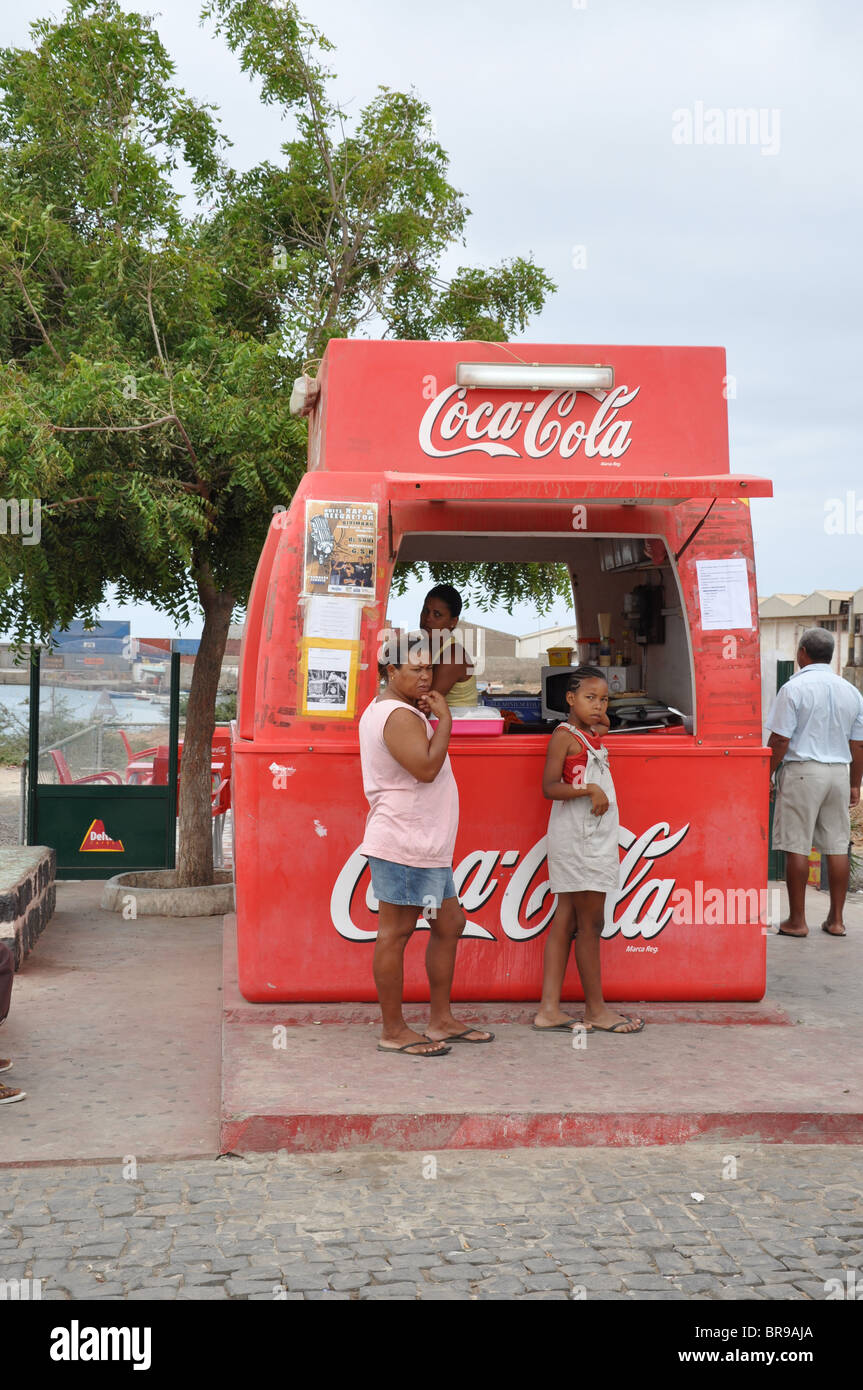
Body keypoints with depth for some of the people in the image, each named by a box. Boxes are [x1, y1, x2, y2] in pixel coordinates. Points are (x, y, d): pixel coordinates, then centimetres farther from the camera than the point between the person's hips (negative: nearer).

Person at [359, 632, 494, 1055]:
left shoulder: (379, 710, 20)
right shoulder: (400, 716, -15)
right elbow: (426, 767, -26)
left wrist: (430, 715, 12)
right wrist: (444, 718, -16)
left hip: (426, 848, 12)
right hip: (404, 845, -12)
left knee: (449, 924, 15)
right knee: (395, 932, -5)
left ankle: (440, 1020, 21)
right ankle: (393, 1032, 2)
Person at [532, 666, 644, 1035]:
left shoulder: (593, 733, 14)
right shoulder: (564, 735, -10)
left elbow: (603, 722, 39)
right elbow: (549, 787, -18)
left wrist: (600, 719, 19)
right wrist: (587, 789, -29)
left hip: (595, 837, 9)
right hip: (576, 837, -9)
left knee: (566, 921, 7)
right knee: (590, 922, -2)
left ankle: (549, 1009, 9)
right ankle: (596, 1009, 8)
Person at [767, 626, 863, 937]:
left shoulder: (794, 688, -8)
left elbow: (780, 740, -12)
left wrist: (767, 776, -3)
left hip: (802, 771, -5)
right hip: (838, 772, 5)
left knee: (797, 847, -1)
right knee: (837, 847, 8)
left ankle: (797, 920, 3)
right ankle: (836, 919, 13)